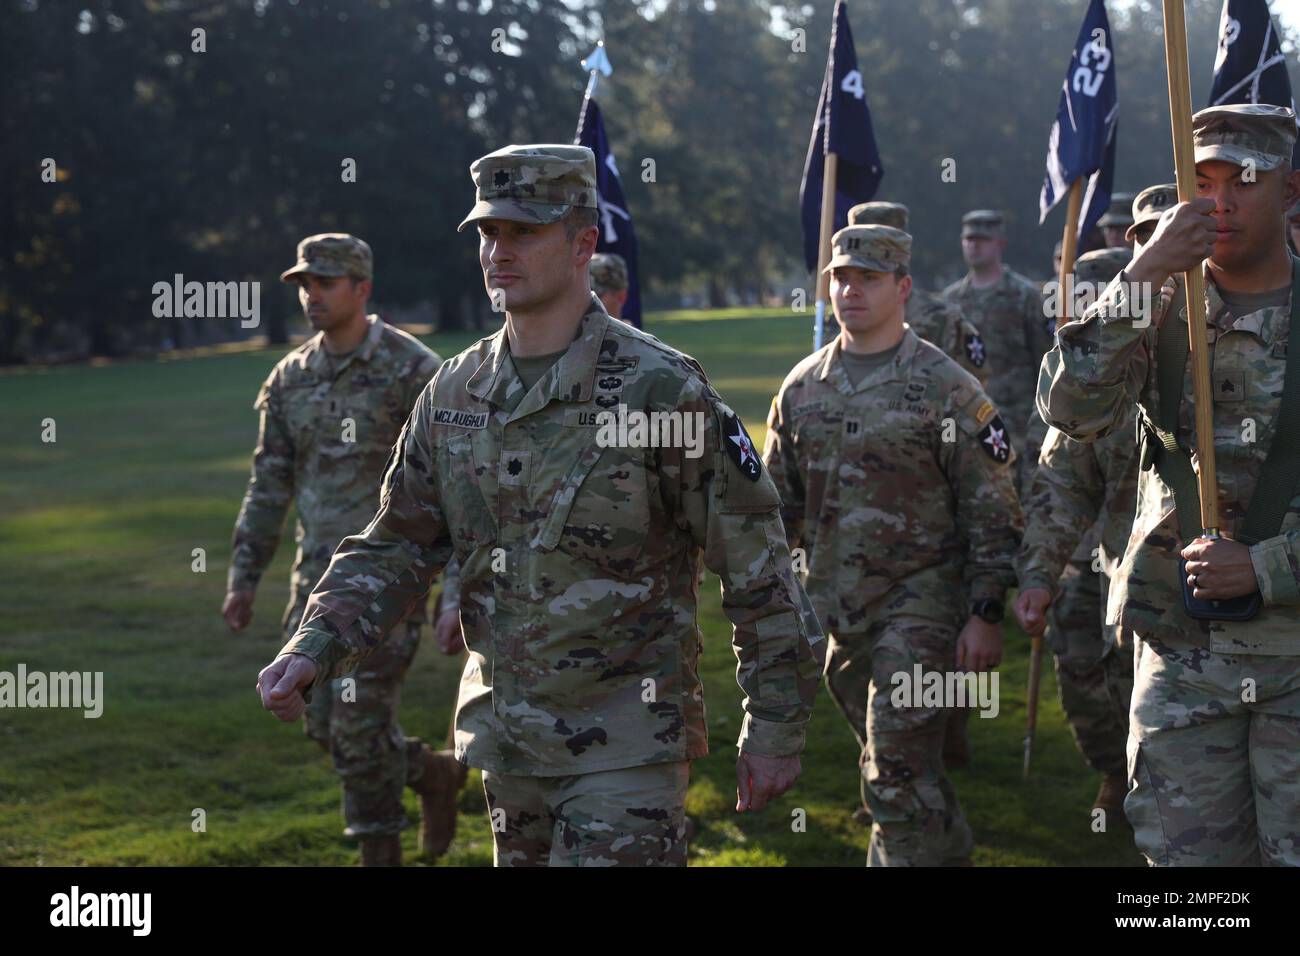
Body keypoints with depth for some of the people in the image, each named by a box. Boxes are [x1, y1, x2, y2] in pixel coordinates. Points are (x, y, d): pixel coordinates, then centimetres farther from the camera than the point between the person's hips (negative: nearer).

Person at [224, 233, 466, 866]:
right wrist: (243, 577, 11)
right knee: (327, 724, 8)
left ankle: (380, 853, 12)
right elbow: (269, 485, 14)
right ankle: (434, 773, 30)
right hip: (318, 576, 6)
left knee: (360, 720, -8)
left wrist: (457, 593, -15)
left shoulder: (412, 371, -10)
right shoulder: (291, 378, 8)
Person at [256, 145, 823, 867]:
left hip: (626, 744, -6)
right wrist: (313, 651, -6)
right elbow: (395, 547, 10)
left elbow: (759, 568, -10)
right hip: (504, 733, 6)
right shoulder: (455, 393, 5)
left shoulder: (661, 388, -13)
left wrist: (776, 731, -9)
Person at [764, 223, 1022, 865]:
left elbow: (992, 511, -8)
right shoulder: (801, 388, 8)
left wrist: (985, 615, -13)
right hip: (836, 610, 6)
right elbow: (779, 502, 15)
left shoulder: (946, 387, -7)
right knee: (888, 766, 17)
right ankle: (944, 850, 36)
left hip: (921, 604, -6)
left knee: (898, 777, -11)